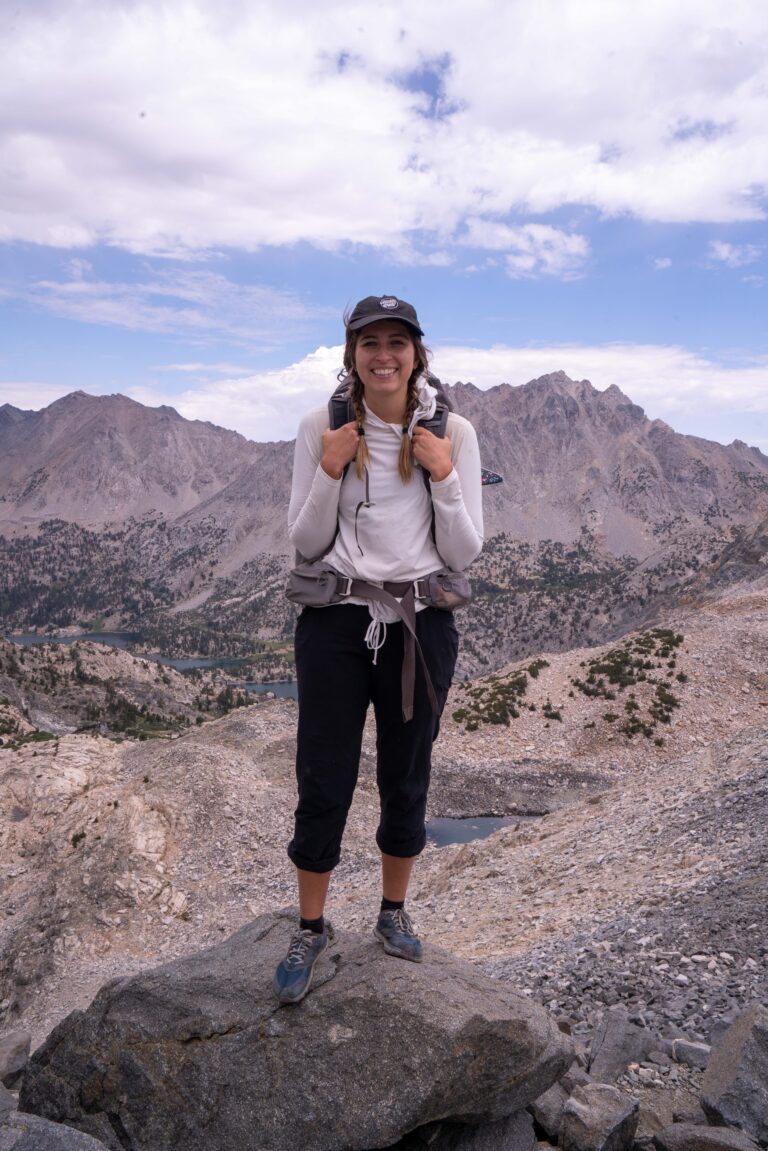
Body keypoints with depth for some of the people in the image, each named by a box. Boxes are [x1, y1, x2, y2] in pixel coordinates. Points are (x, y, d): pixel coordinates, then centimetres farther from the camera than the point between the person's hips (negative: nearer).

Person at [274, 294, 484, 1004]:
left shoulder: (454, 433, -2)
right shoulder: (321, 428, -2)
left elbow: (464, 554, -2)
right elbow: (305, 545, -1)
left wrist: (444, 478, -14)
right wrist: (329, 472, -14)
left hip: (422, 624, 1)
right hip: (336, 621, 0)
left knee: (407, 780, 14)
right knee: (323, 781, 6)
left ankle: (394, 912, 38)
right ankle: (311, 928, 28)